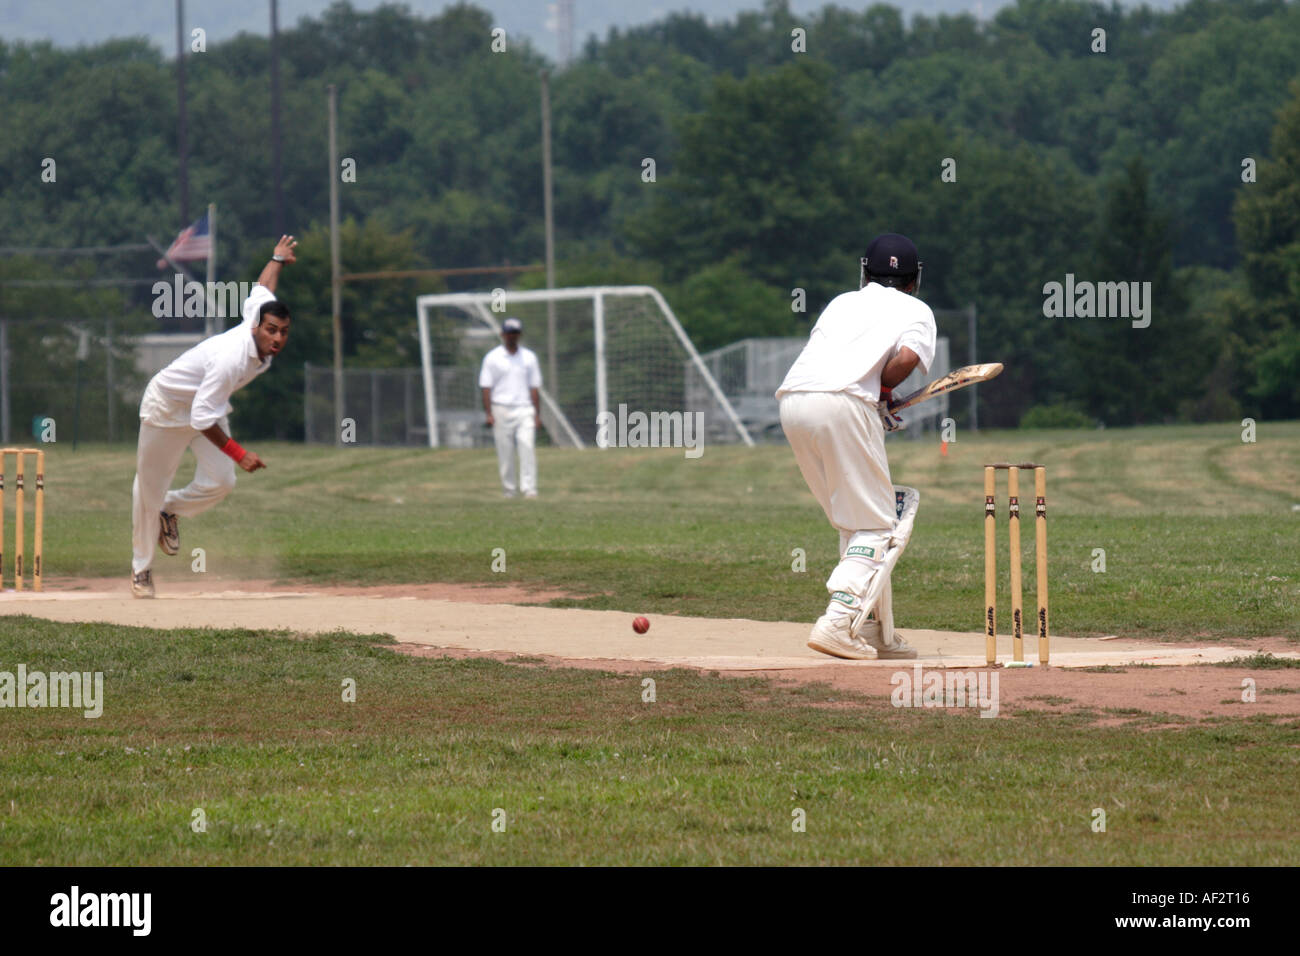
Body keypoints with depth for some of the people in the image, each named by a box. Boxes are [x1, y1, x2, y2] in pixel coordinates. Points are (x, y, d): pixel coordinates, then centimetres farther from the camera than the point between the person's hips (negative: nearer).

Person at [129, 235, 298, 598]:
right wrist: (239, 454, -37)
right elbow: (202, 418, -37)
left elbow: (261, 290, 7)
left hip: (207, 406, 7)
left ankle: (171, 510, 22)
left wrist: (278, 259, 25)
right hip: (167, 409, -7)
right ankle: (141, 568, 25)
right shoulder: (232, 359, -40)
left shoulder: (259, 314, -17)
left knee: (220, 482, -10)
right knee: (150, 489, 6)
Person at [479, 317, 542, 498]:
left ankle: (529, 488, -17)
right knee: (505, 451, 0)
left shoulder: (529, 357, 12)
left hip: (524, 410, 1)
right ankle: (509, 488, 9)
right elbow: (486, 387, 2)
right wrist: (489, 414, -7)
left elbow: (534, 387, 12)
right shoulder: (492, 358, 5)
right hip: (501, 411, -1)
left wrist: (537, 414, 5)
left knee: (527, 447, -13)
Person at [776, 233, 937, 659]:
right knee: (877, 526, -1)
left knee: (854, 523, 16)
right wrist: (883, 390, 13)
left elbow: (819, 351, 17)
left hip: (791, 400, 6)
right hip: (843, 405, -6)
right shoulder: (916, 310, 16)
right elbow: (906, 358, -4)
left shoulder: (843, 302, 30)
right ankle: (838, 622, -19)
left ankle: (877, 633, 14)